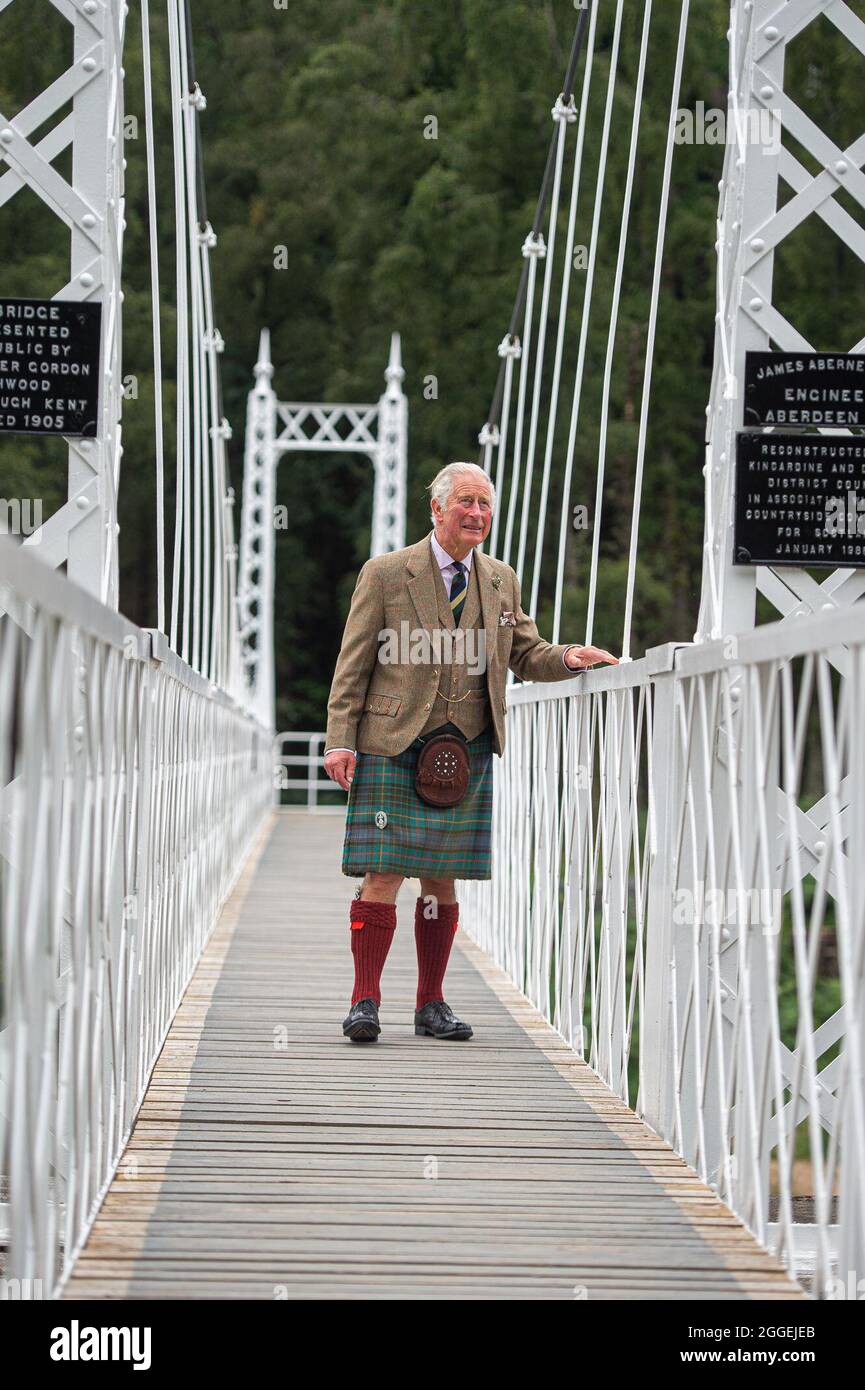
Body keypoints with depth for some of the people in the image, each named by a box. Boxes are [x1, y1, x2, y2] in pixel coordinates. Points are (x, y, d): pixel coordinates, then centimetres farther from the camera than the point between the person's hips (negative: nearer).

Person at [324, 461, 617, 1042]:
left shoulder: (501, 581, 13)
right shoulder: (386, 574, 0)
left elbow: (525, 655, 17)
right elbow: (353, 666, 0)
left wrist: (568, 658, -5)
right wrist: (340, 741, -7)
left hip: (468, 751, 4)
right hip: (393, 747, -4)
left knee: (442, 880, 7)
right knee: (383, 874, -8)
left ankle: (432, 1004, 14)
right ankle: (365, 1001, -1)